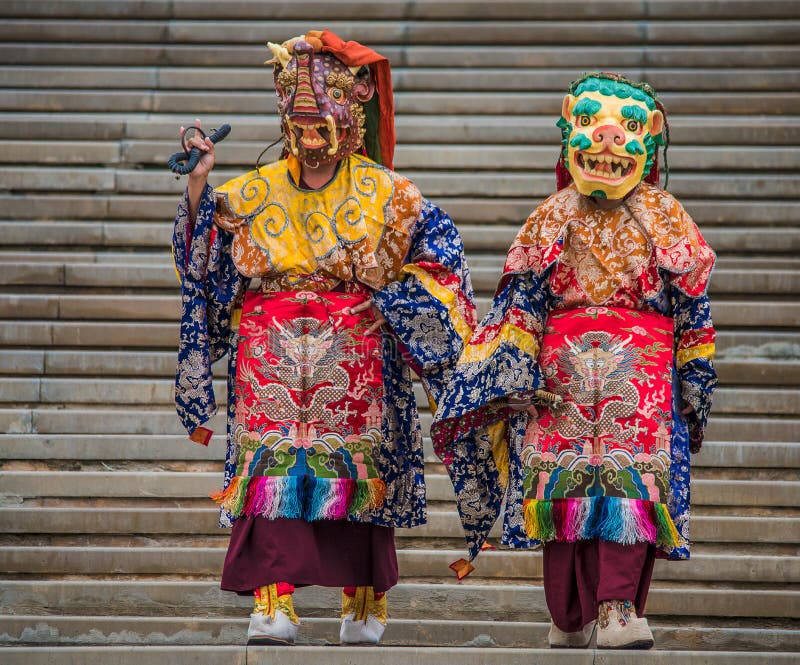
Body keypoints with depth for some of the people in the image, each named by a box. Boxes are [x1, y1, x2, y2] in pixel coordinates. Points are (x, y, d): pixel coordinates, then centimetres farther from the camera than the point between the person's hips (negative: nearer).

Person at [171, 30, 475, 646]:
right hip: (272, 354, 1)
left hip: (355, 352, -1)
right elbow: (205, 254, 11)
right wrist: (199, 186, -1)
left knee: (358, 471, 0)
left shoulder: (385, 194, 5)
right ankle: (273, 603, -16)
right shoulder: (255, 193, 11)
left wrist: (388, 282, -8)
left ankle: (364, 605, 11)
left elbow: (440, 250, 7)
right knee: (272, 467, -11)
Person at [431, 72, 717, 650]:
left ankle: (619, 607, -18)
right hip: (563, 364, 1)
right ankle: (571, 616, 8)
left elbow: (691, 303, 13)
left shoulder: (663, 217, 8)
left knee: (633, 478, -14)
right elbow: (521, 300, 8)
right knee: (564, 482, -1)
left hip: (642, 365, -1)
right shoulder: (553, 218, 10)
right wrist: (517, 373, -2)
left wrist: (693, 380, 13)